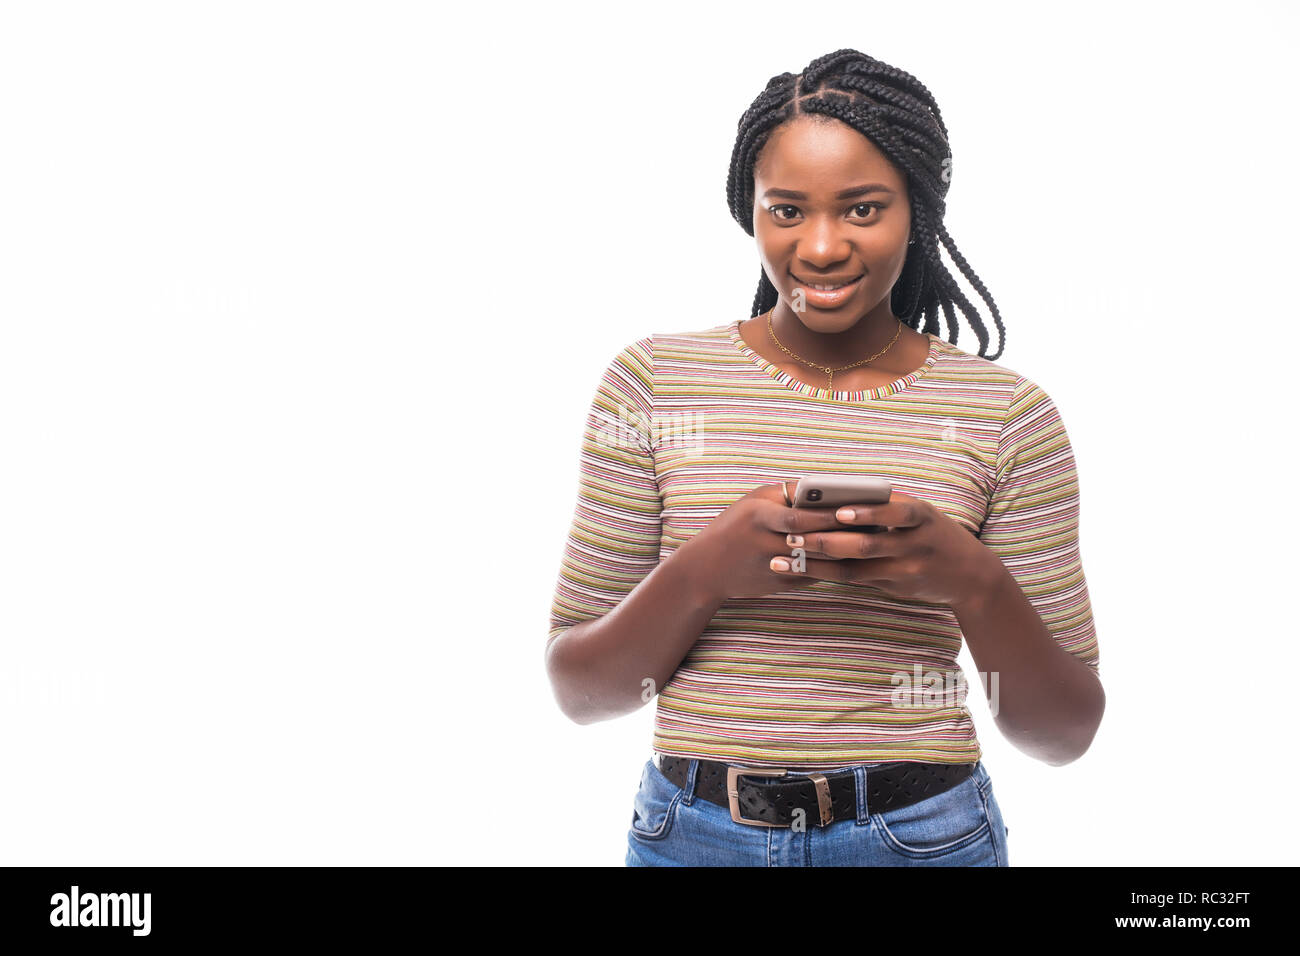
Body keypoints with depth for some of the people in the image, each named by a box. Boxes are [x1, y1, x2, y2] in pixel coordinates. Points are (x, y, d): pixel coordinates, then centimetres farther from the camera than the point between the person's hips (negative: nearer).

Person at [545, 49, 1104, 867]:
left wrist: (974, 583, -20)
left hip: (924, 835, 0)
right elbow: (577, 691, -3)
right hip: (692, 833, 1)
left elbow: (1067, 732, -2)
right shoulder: (652, 383, -3)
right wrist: (703, 572, -20)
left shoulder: (1006, 415, -4)